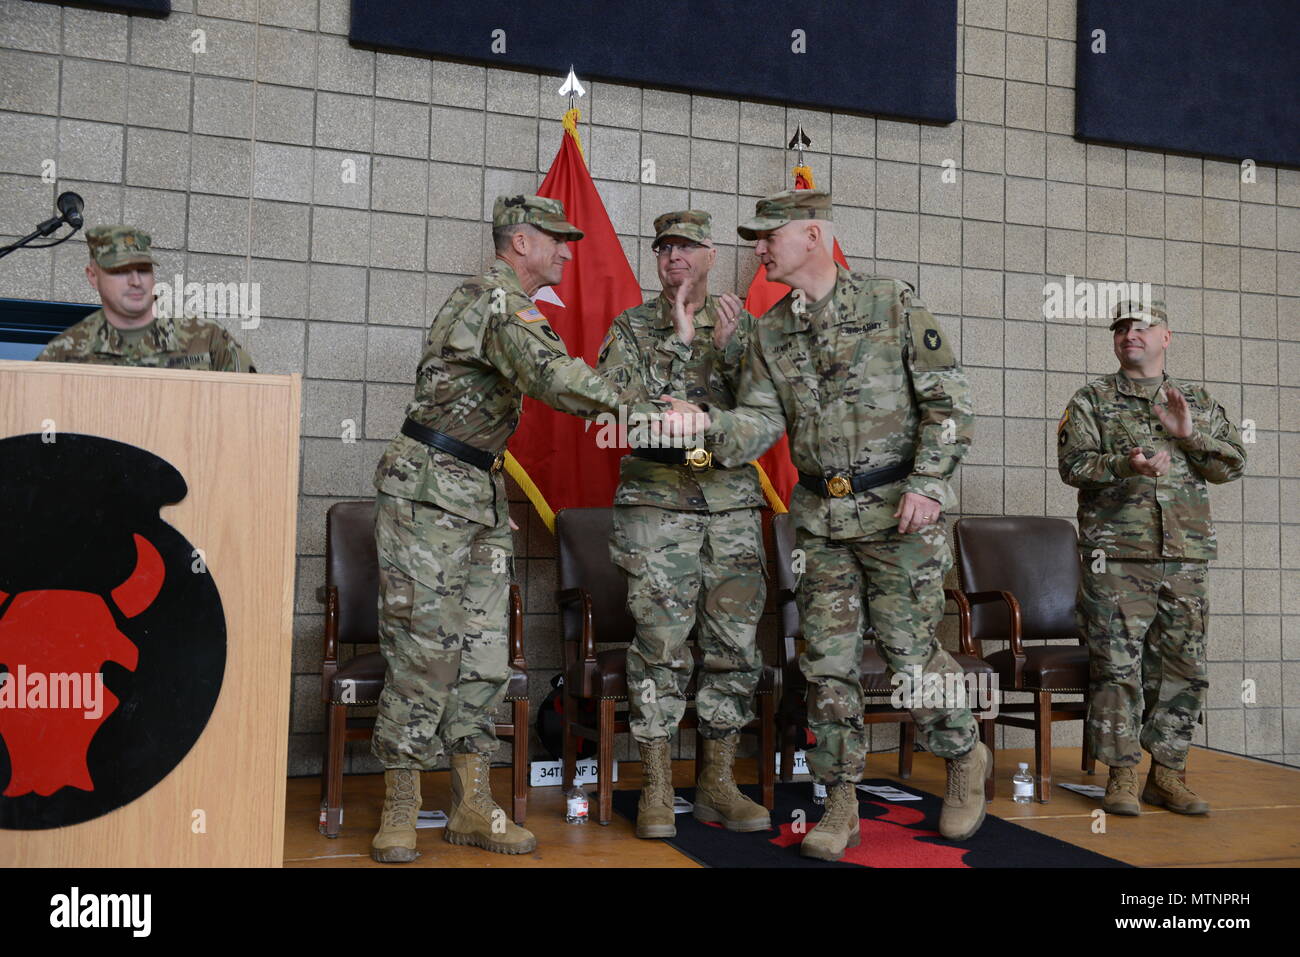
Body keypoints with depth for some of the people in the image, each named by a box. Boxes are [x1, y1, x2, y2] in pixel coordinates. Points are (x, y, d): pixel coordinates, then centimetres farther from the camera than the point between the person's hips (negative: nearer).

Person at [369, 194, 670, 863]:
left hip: (478, 497, 10)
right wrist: (630, 406, -31)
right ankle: (399, 813, 5)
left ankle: (471, 806, 14)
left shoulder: (502, 301, 20)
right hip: (428, 491, -10)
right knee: (423, 652, -5)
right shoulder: (500, 299, -13)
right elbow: (550, 372, -30)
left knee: (482, 655, 7)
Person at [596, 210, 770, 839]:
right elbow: (611, 400, -8)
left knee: (734, 644, 5)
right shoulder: (632, 328, 7)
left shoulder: (741, 325, 12)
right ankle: (657, 789, 8)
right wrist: (677, 337, -12)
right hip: (656, 501, -2)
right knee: (661, 645, -3)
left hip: (733, 502, 3)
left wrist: (728, 348, -13)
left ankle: (718, 783, 17)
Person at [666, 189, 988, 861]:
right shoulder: (770, 333, 8)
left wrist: (928, 481, -13)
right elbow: (760, 422, -1)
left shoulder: (892, 306, -3)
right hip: (820, 520, 4)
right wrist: (708, 423, -21)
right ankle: (841, 805, 17)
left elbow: (949, 400, -4)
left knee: (910, 651, 0)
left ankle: (964, 760, 28)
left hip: (897, 509, -4)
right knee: (828, 661, 4)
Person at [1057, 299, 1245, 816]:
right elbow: (1072, 463, -5)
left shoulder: (1199, 403, 17)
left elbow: (1234, 464, 9)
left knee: (1182, 667, 6)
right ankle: (1123, 775, 5)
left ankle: (1167, 774, 17)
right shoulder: (1092, 400, 7)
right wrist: (1124, 465, -22)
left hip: (1184, 558, 4)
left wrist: (1190, 435, -8)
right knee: (1117, 666, -5)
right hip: (1116, 557, -3)